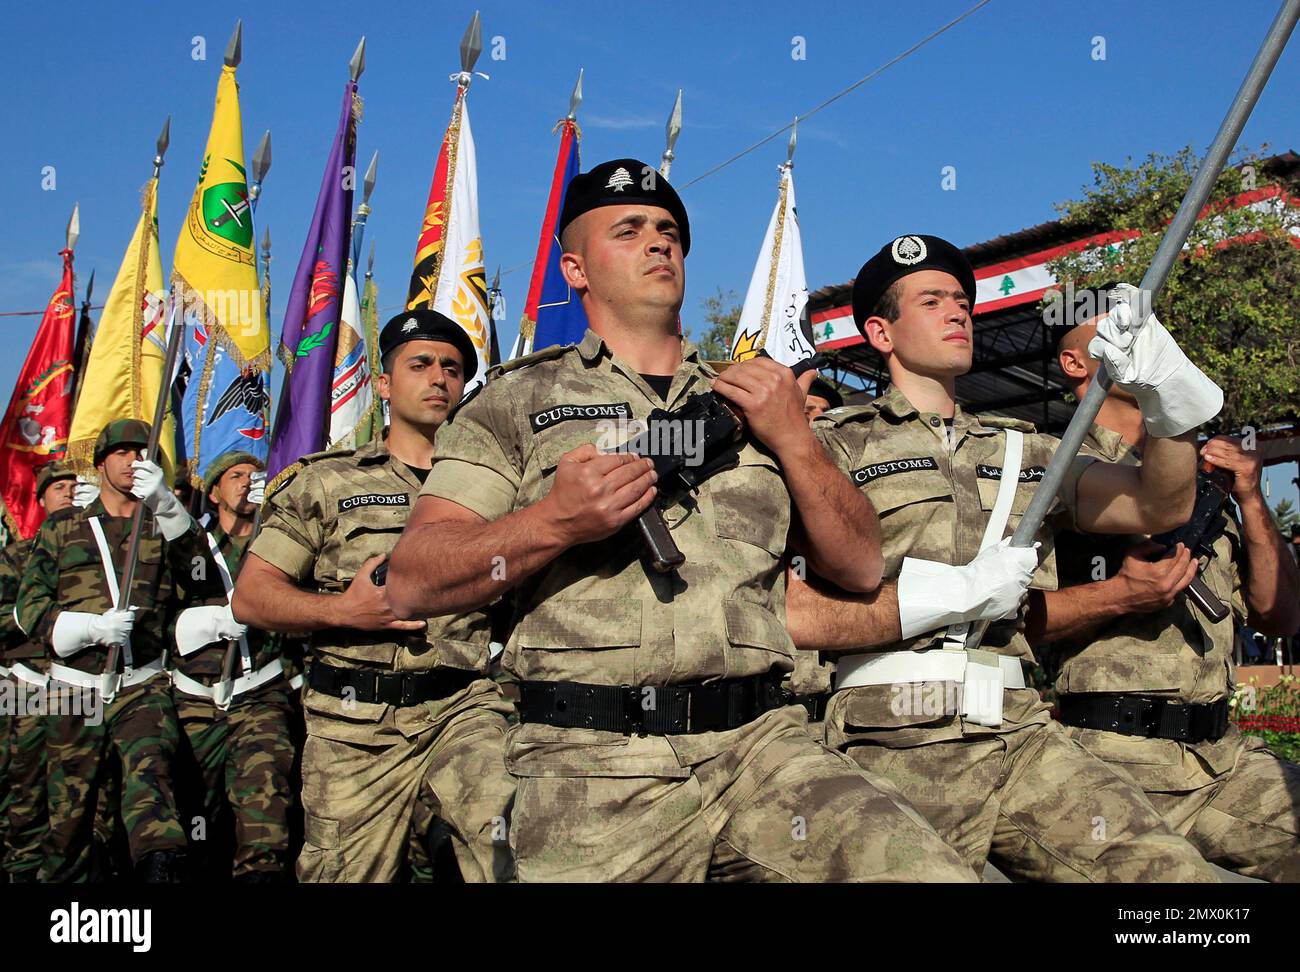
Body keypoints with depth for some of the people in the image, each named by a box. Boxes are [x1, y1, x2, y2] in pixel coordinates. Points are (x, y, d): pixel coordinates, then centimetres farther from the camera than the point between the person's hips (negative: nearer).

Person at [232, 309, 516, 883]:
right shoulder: (325, 482, 10)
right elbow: (251, 597, 5)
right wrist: (343, 610, -10)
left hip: (466, 707, 0)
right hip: (354, 720, 0)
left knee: (514, 838, -25)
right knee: (347, 872, 7)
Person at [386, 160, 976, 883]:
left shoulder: (751, 400, 21)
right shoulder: (519, 398, 11)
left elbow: (862, 569, 16)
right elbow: (413, 584, 1)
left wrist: (795, 441, 2)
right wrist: (553, 522, -14)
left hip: (762, 743, 2)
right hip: (595, 769, -1)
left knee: (930, 871, -19)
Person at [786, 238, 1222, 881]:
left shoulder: (1024, 451, 23)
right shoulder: (836, 443, 7)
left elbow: (1160, 506, 12)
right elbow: (793, 615, -6)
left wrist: (1170, 396, -4)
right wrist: (958, 592, -6)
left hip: (1021, 735, 4)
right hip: (896, 746, -4)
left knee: (1170, 868, -14)